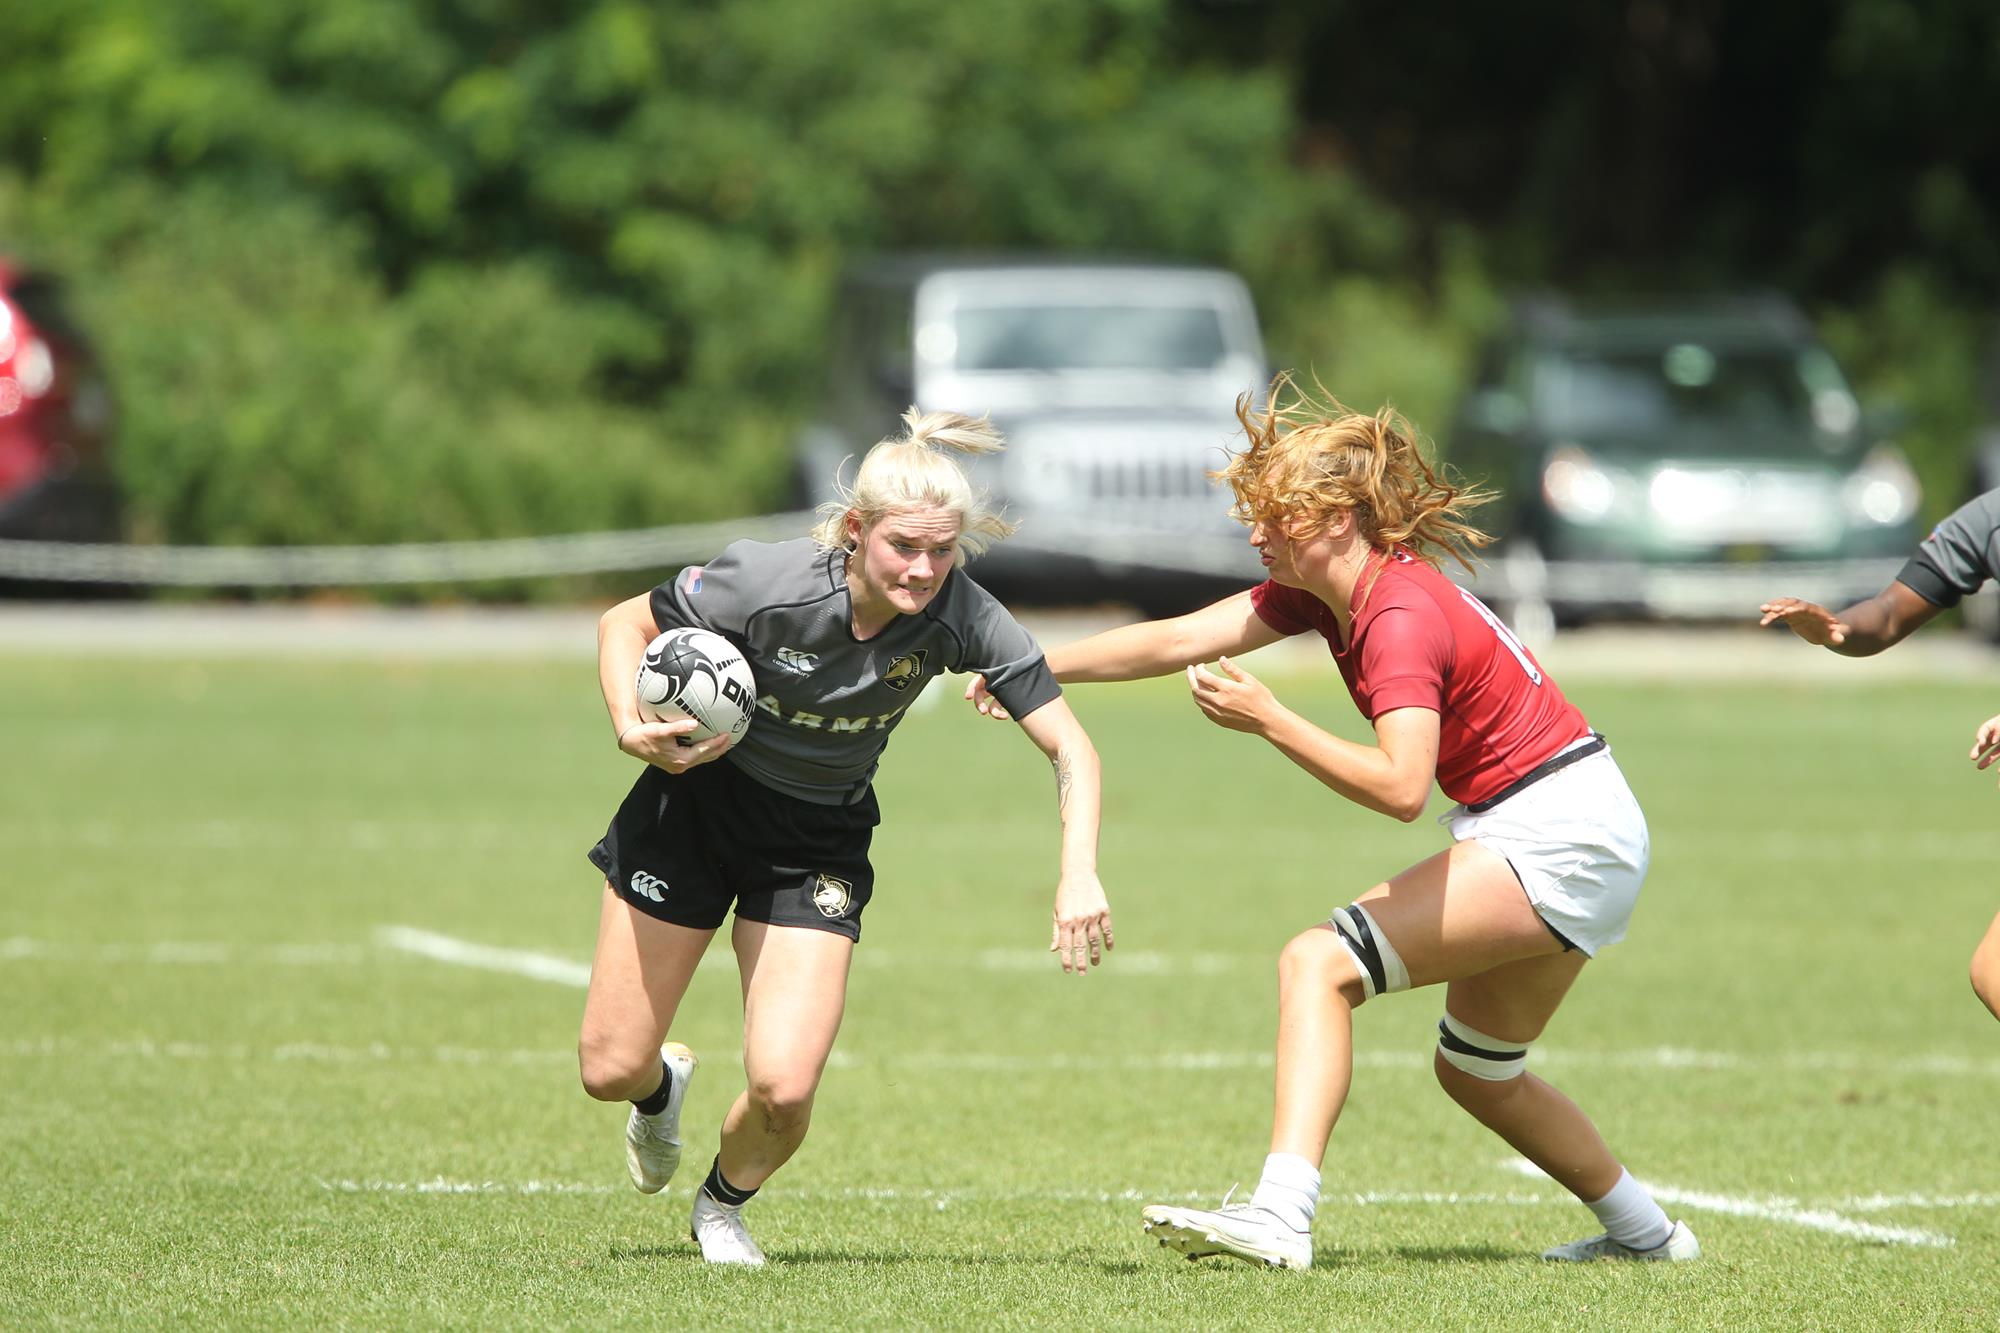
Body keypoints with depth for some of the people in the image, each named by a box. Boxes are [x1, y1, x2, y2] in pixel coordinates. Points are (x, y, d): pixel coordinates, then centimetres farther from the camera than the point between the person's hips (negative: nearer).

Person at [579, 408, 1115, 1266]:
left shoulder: (962, 619, -24)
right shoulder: (771, 583, -29)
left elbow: (1070, 749, -18)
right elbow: (626, 623, -12)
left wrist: (1079, 875, -32)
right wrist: (631, 728, -29)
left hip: (820, 841, 1)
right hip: (696, 804, -1)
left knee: (784, 1089, -16)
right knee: (610, 1070, 2)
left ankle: (724, 1203, 20)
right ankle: (663, 1086, 42)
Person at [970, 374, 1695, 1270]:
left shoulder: (1401, 618, -22)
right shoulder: (1322, 592, 5)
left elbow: (1401, 787, -33)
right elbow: (1178, 640, 4)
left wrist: (1269, 721, -28)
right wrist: (1034, 667, 1)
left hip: (1561, 834, -10)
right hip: (1573, 835, 10)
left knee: (1320, 964, -20)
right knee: (1476, 1071, 25)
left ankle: (1281, 1215, -32)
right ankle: (1644, 1233, 38)